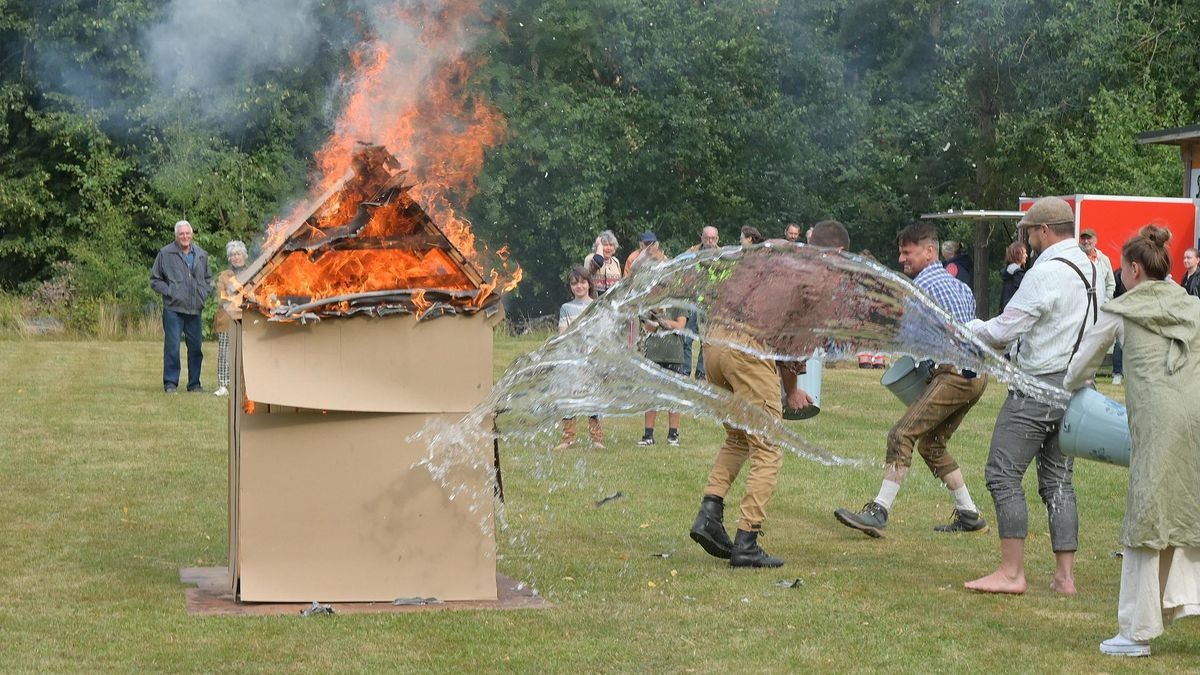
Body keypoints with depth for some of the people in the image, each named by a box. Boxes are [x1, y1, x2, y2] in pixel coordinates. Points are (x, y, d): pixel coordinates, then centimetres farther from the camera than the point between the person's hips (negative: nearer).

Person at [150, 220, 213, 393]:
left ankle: (194, 383, 17)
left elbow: (208, 278, 25)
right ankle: (170, 383, 0)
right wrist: (169, 292, -8)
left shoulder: (201, 255, 12)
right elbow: (155, 280, 3)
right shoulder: (165, 254, -1)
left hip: (195, 309, 4)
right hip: (173, 309, -4)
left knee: (195, 347, 7)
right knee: (172, 346, -7)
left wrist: (204, 293, 9)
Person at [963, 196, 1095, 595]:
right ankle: (1065, 575, 11)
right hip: (1075, 383, 9)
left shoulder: (1046, 273, -16)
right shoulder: (1088, 268, 12)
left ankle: (1011, 572, -5)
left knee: (1003, 473, -4)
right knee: (1058, 480, 12)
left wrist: (967, 328, 4)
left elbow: (1005, 330, -15)